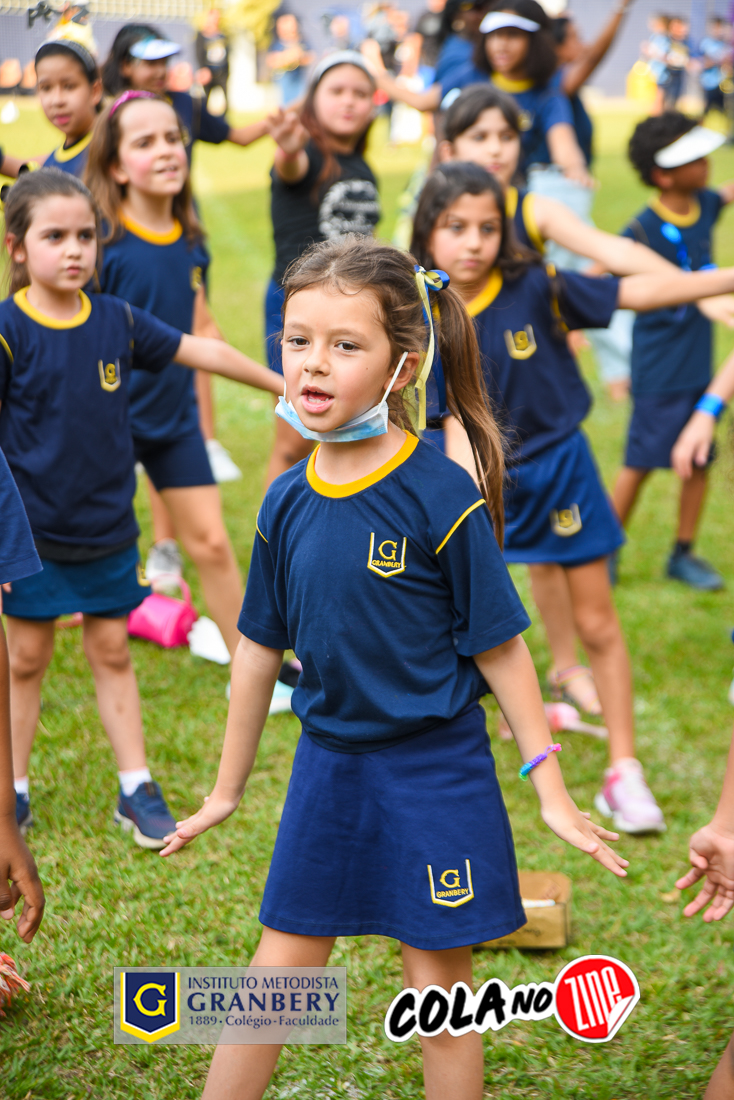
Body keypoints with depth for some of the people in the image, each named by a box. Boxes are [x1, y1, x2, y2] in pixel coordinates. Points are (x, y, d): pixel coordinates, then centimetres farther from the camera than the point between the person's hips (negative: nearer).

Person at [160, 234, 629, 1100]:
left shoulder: (442, 495, -16)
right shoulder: (287, 502, -2)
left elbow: (499, 647, -10)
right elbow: (259, 649, 8)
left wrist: (552, 793, -8)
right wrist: (227, 789, 16)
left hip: (435, 769, -4)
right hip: (327, 762, 4)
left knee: (436, 980, 8)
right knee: (279, 970, 12)